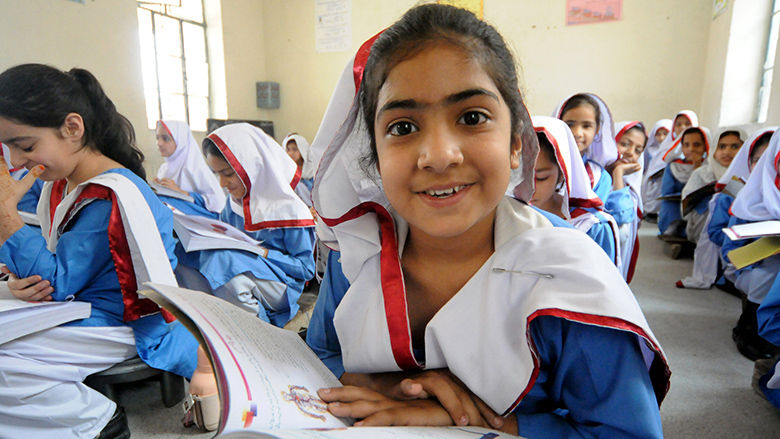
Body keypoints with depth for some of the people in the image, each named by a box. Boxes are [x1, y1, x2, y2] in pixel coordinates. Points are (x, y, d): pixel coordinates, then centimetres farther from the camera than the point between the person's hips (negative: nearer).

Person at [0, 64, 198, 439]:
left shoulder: (113, 196, -22)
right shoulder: (59, 184, 6)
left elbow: (58, 282, -20)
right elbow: (52, 264, 12)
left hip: (116, 326, -9)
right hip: (77, 308, 9)